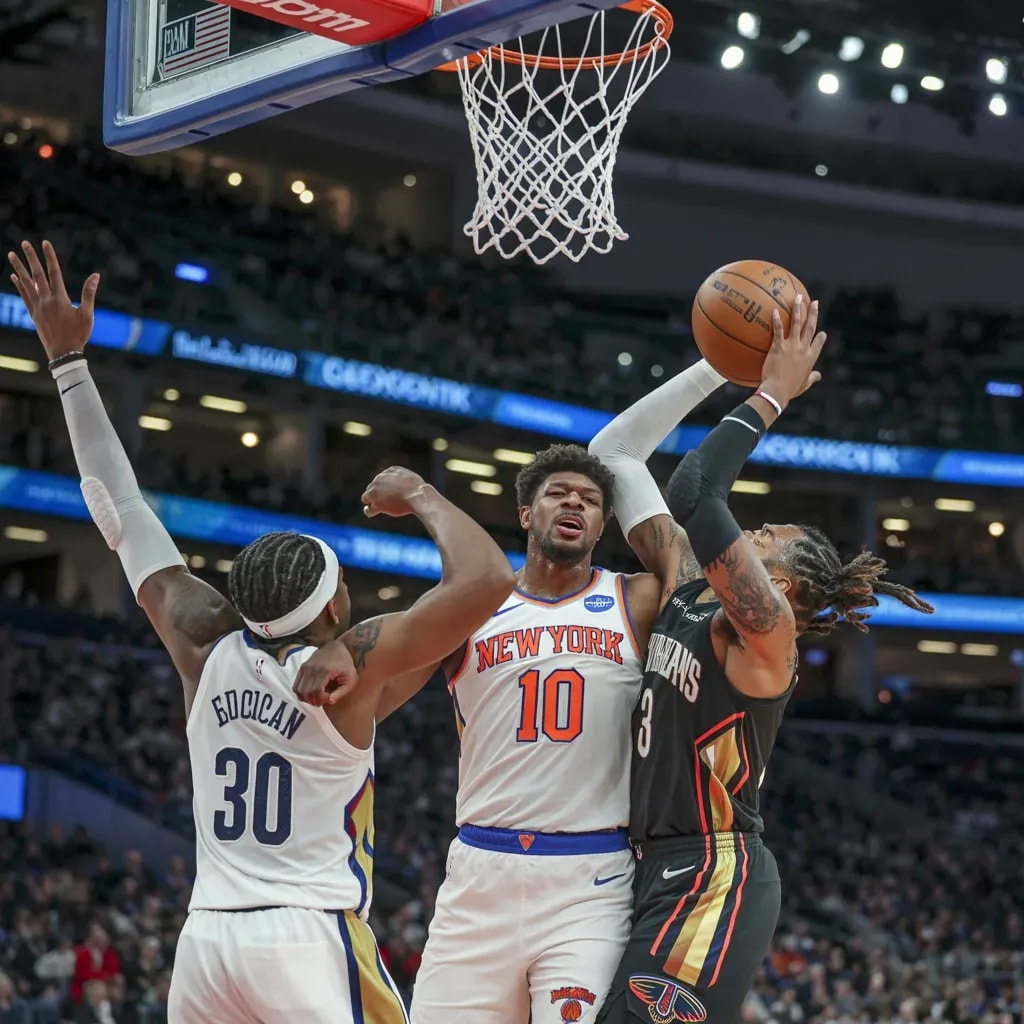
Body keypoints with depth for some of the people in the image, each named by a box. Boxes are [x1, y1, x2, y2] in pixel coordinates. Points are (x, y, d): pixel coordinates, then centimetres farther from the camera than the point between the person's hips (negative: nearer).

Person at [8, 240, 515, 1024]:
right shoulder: (354, 668, -9)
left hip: (207, 937, 6)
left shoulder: (206, 646, 5)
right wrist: (422, 498, 2)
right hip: (311, 941, -6)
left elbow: (123, 514, 12)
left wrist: (68, 360, 17)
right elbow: (488, 579, -15)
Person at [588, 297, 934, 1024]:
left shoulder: (765, 628, -10)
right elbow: (618, 453, 16)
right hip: (672, 873, 9)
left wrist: (772, 395, -14)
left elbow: (695, 494, -25)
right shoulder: (688, 587, 13)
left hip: (715, 879, -9)